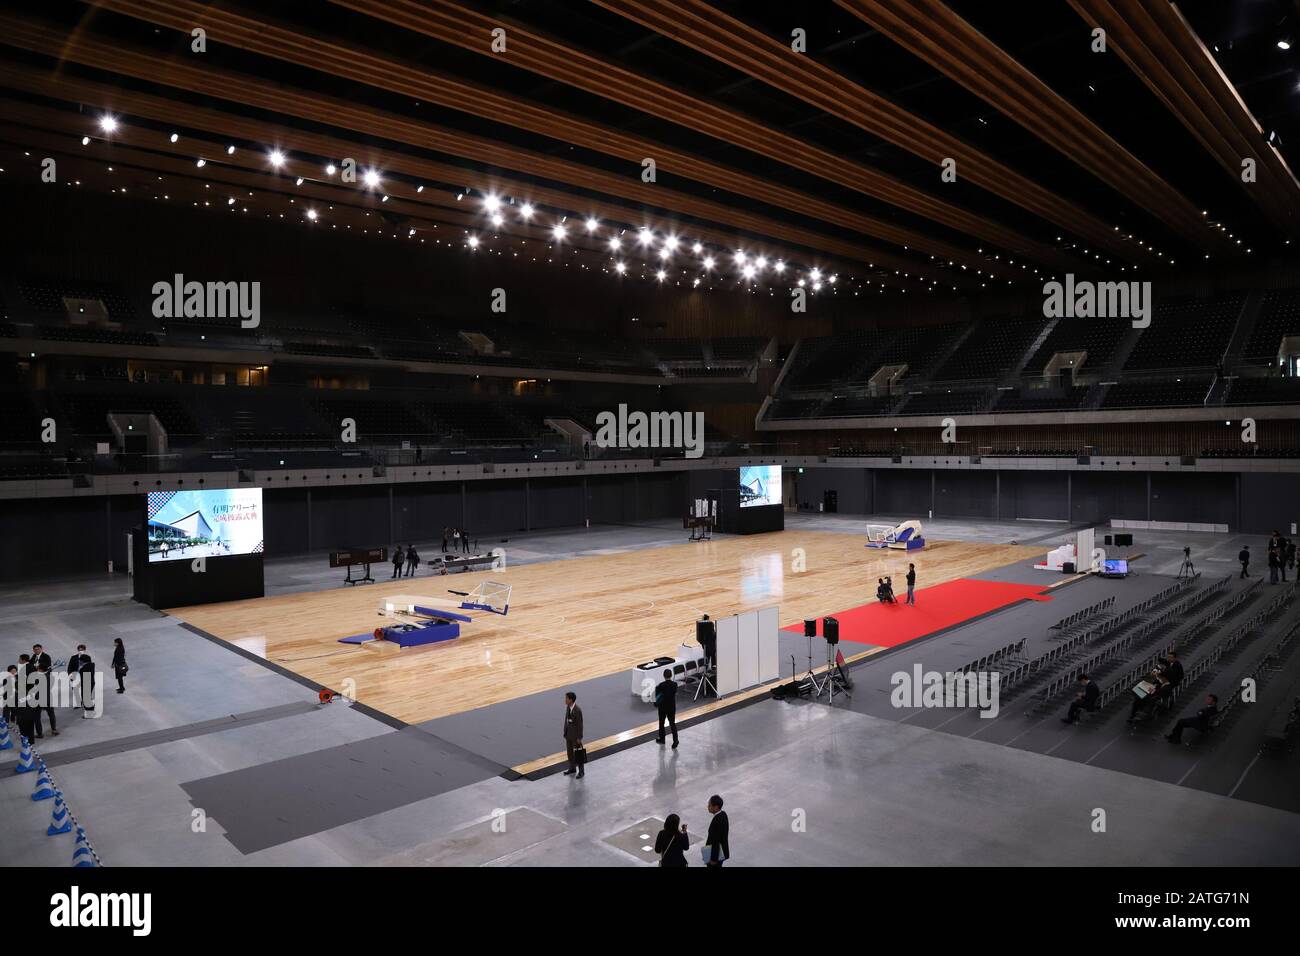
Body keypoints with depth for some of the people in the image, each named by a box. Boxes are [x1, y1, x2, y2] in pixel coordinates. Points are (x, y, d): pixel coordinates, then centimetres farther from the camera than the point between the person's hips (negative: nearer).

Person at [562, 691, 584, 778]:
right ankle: (572, 769, 37)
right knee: (569, 752, 20)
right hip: (569, 734, 8)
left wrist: (579, 737, -16)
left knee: (578, 754, 6)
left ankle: (581, 771, 21)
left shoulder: (577, 710, -26)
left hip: (575, 735, -8)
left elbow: (580, 724, -20)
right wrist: (565, 731, 13)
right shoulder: (568, 707, -3)